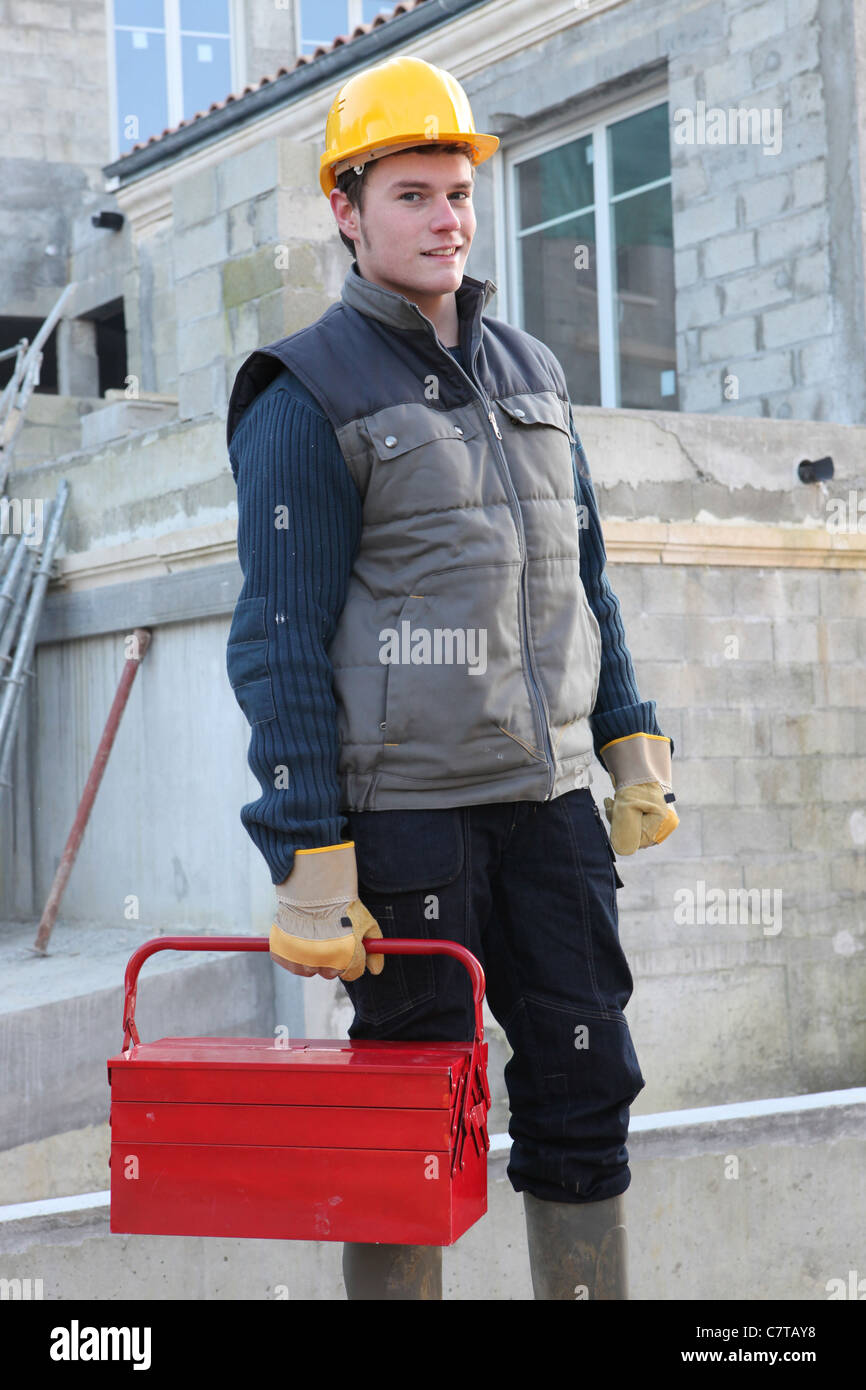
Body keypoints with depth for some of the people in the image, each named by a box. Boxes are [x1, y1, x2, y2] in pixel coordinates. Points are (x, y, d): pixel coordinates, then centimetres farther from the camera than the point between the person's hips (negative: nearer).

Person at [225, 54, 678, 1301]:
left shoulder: (529, 370, 14)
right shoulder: (310, 398, -6)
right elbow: (280, 639, -10)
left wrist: (632, 742, 15)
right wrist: (308, 857, -15)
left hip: (546, 795, 6)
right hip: (404, 808, -6)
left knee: (586, 1081, 8)